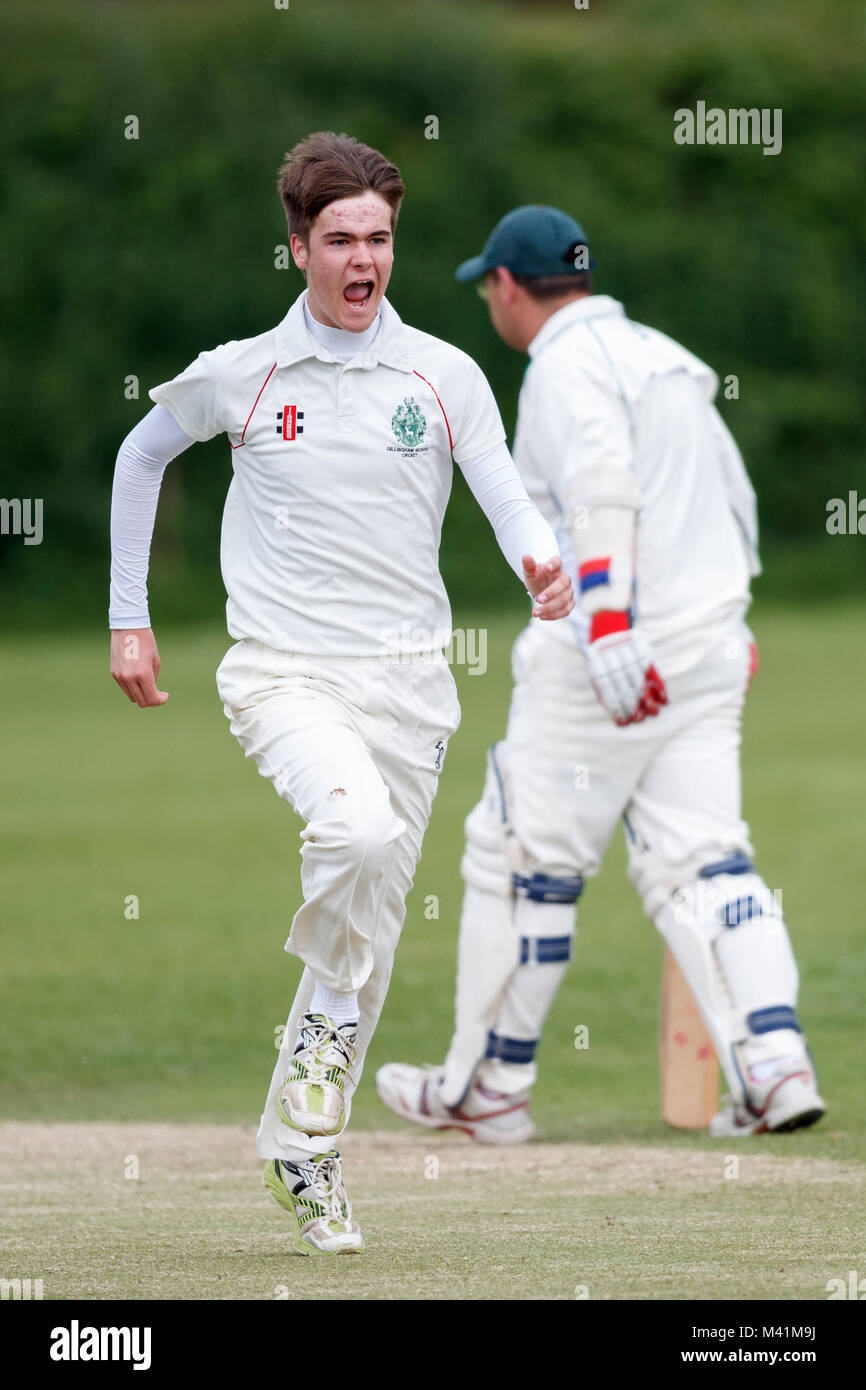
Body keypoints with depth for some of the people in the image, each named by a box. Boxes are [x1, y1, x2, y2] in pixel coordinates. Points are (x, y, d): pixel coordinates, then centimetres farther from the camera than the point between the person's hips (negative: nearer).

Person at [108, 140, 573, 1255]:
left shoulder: (443, 376, 3)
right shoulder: (239, 376, 2)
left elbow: (507, 496, -6)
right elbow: (141, 457, 18)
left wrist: (541, 560, -30)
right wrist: (129, 616, 16)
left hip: (406, 680, 3)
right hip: (283, 672, -3)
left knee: (372, 933, 6)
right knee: (360, 827, -33)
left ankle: (302, 1157, 20)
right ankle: (325, 1012, -8)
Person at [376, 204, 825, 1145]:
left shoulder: (568, 363, -8)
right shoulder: (666, 357, 20)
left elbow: (602, 493, -22)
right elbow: (734, 499, 24)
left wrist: (611, 638, -30)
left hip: (609, 655, -8)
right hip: (712, 645, 8)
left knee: (522, 856, 2)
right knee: (698, 860, 4)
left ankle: (489, 1088, 9)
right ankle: (774, 1066, -13)